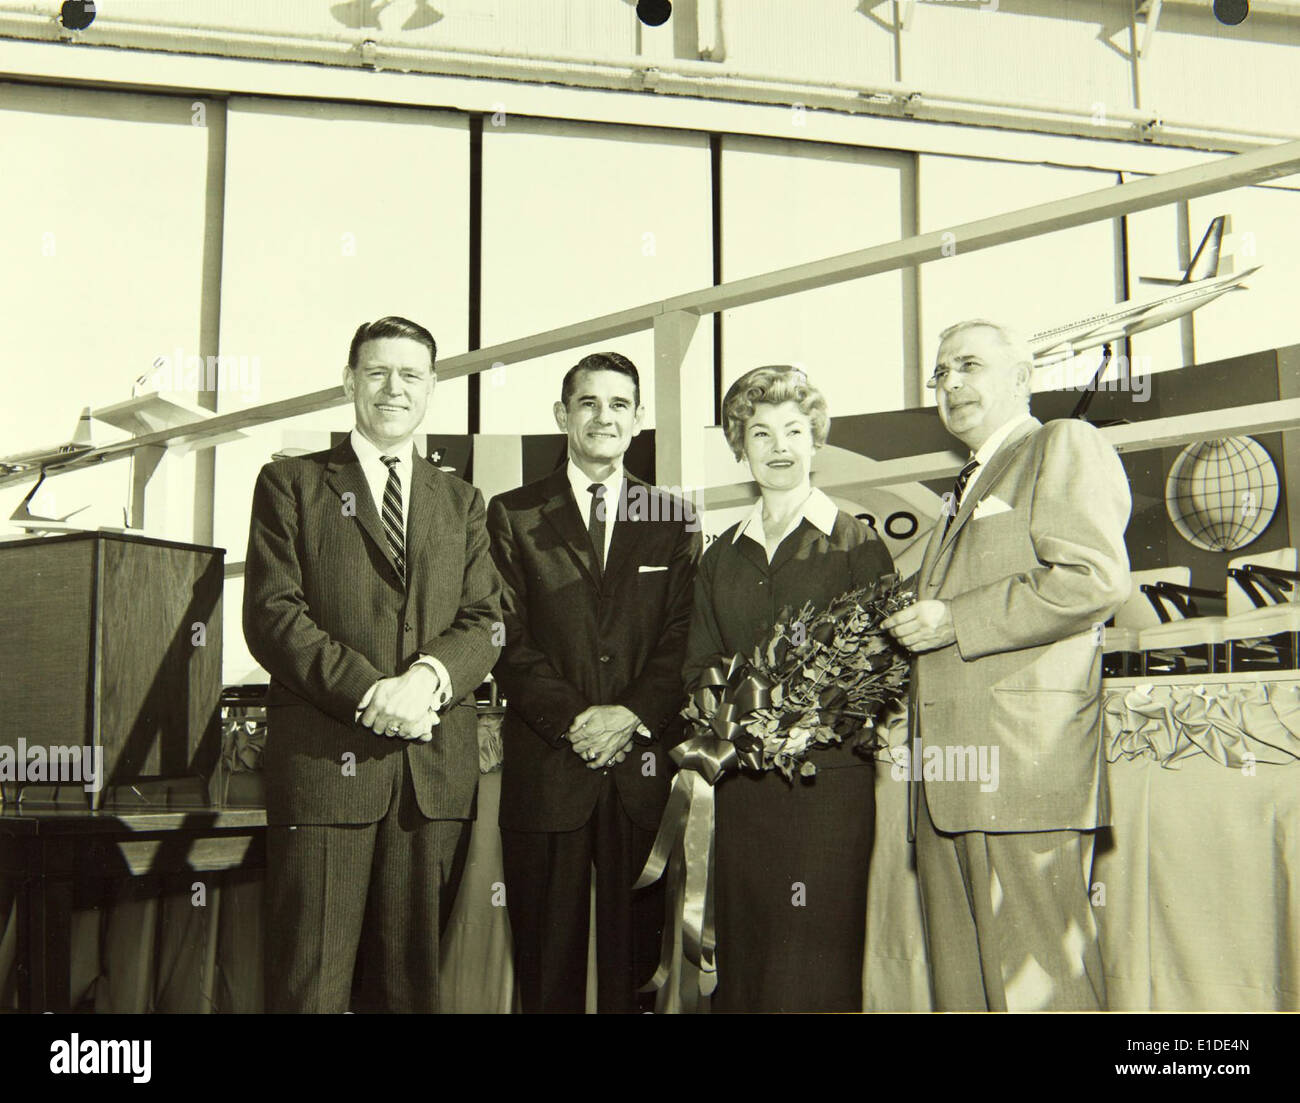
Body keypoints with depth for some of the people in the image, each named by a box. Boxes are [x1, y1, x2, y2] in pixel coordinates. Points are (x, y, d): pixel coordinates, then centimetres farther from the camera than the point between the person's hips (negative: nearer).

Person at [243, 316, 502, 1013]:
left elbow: (486, 620, 9)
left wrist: (431, 675, -13)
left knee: (416, 981, 6)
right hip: (324, 757, -2)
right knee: (311, 985, -1)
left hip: (437, 766, 3)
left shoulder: (461, 502, 20)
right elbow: (271, 615, -2)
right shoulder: (291, 483, 10)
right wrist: (371, 690, -13)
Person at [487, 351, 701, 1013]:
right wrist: (572, 718, -12)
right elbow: (509, 638, -1)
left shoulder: (674, 520, 11)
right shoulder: (512, 515, 7)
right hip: (544, 767, -1)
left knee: (634, 953, 7)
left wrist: (633, 716, -11)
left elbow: (682, 640, 4)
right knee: (546, 963, 6)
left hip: (644, 768, 1)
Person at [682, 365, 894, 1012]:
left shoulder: (857, 545, 2)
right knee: (741, 960, 8)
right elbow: (697, 667, 13)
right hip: (742, 783, 4)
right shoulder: (720, 557, 16)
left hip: (828, 779, -4)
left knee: (816, 970, -3)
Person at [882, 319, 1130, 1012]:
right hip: (948, 775, 9)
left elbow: (1095, 579, -14)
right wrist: (913, 632, 13)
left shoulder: (1063, 446, 2)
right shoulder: (969, 488, 30)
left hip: (1022, 763, -9)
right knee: (960, 985, 9)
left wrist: (954, 621, -13)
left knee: (1032, 987, -8)